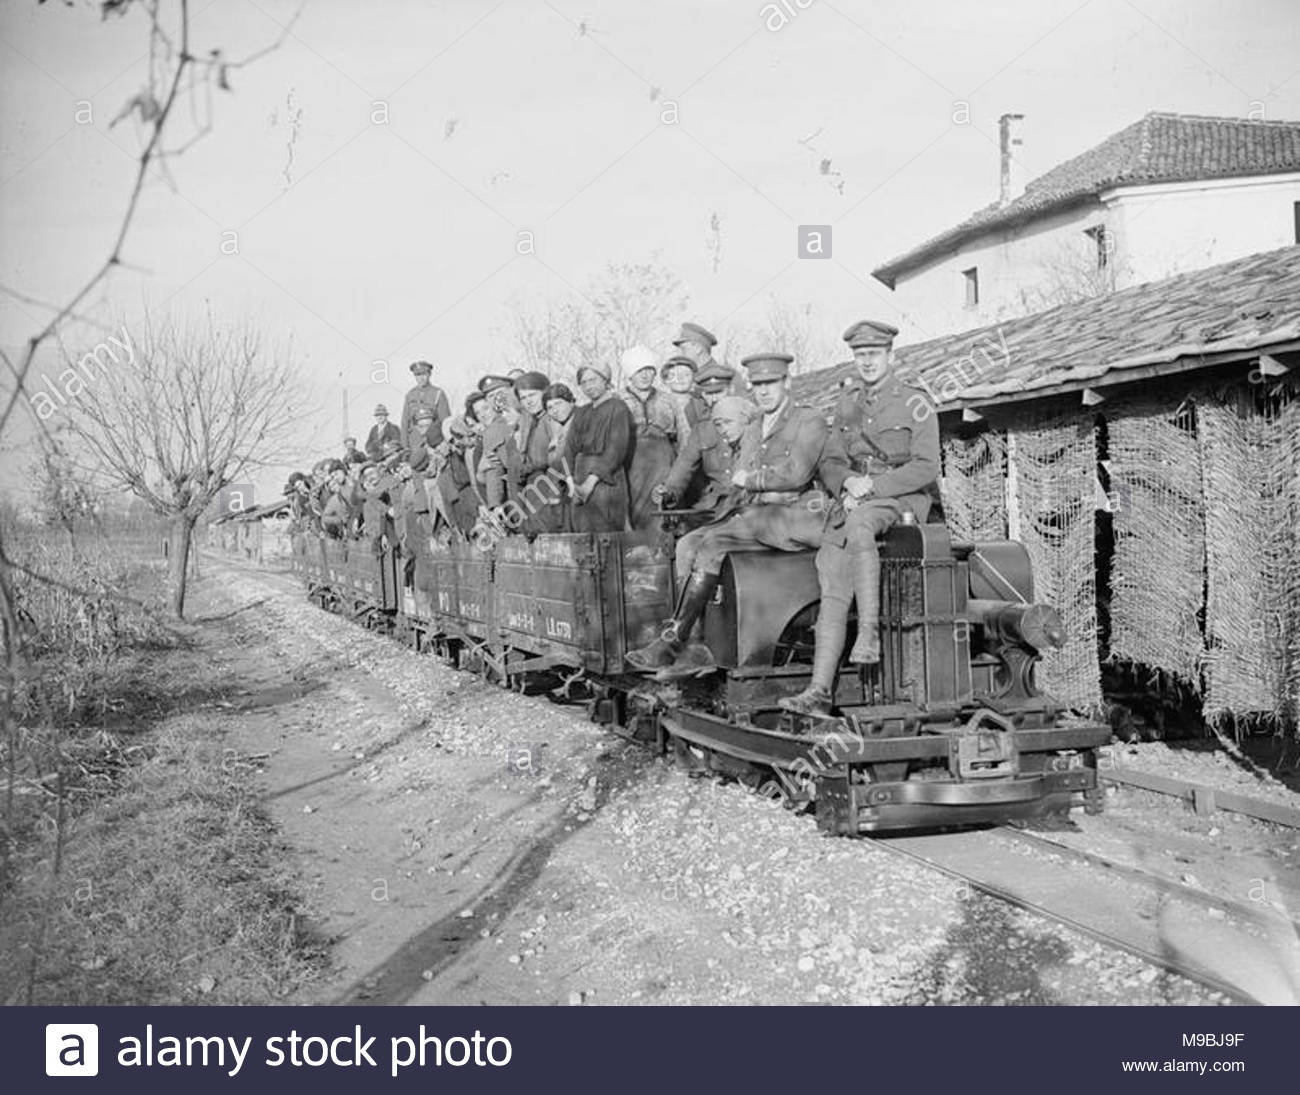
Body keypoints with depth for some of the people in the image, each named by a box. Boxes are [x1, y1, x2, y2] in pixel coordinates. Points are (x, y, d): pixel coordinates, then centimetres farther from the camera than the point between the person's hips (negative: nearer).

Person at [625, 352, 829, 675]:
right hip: (755, 516, 8)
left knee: (712, 544, -26)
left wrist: (749, 478, -3)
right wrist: (722, 517, 1)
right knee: (688, 544, -14)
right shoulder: (752, 432, 24)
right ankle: (697, 648, -21)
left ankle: (672, 641, -23)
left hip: (795, 517, -8)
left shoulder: (809, 422, 0)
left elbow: (796, 474, -15)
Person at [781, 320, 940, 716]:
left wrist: (873, 485, -18)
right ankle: (820, 691, -20)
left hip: (903, 497, -5)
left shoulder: (915, 403, -2)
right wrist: (847, 482, -8)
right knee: (833, 582, -15)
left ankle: (870, 631, -37)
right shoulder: (847, 404, 16)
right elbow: (830, 463, 15)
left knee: (858, 525, -39)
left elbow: (926, 468, -10)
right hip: (853, 499, 5)